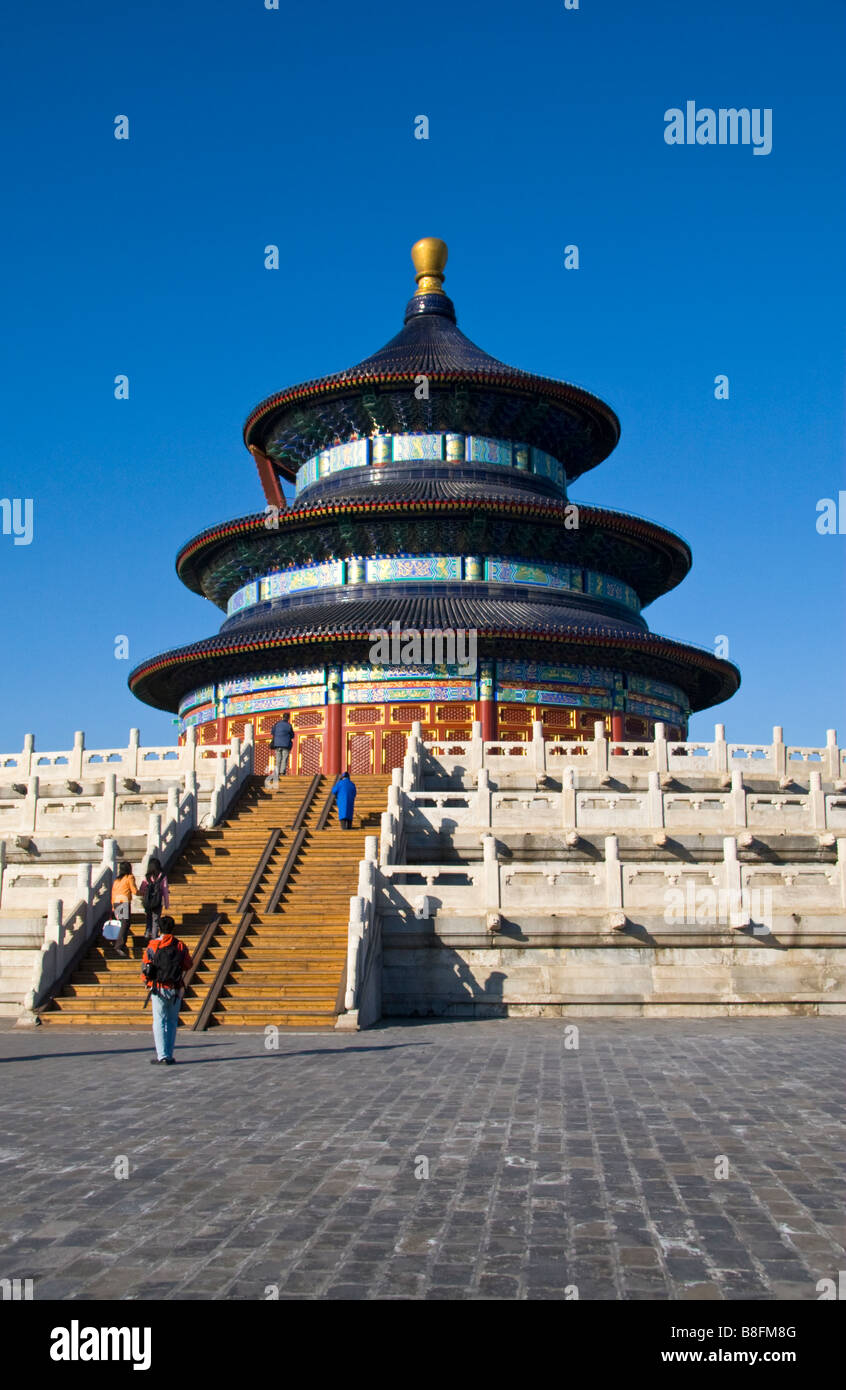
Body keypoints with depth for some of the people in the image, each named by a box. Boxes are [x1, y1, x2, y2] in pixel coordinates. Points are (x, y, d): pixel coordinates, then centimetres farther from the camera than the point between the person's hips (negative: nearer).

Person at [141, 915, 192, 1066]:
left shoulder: (152, 946, -4)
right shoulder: (181, 946, 0)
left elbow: (145, 970, -3)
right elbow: (188, 966, 9)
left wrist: (147, 982, 16)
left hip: (158, 989, -1)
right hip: (176, 990, 2)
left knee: (159, 1022, 3)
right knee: (172, 1022, 12)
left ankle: (162, 1056, -5)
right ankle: (169, 1056, 11)